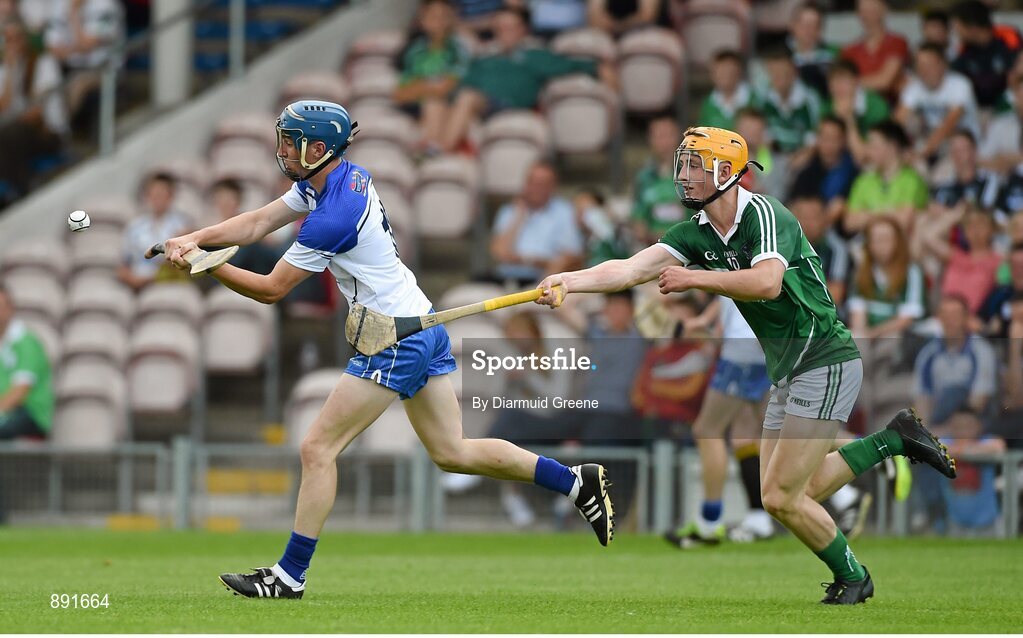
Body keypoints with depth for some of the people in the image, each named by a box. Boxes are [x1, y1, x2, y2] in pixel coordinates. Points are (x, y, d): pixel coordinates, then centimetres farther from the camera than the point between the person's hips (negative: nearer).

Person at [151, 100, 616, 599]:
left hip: (395, 343, -10)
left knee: (318, 448, -5)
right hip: (425, 325, 10)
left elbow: (271, 289, -15)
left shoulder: (333, 217, -22)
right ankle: (577, 482, 17)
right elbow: (257, 224, 8)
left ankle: (290, 576, -1)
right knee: (452, 452, 16)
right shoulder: (343, 177, 6)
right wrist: (194, 239, -4)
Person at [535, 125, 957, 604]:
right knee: (795, 495, 11)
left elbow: (767, 282, -37)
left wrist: (693, 278, -31)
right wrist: (569, 281, -22)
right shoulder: (696, 234, 5)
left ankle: (852, 578, 13)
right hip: (788, 374, 9)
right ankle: (892, 440, 24)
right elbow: (633, 268, -7)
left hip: (826, 364, -9)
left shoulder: (765, 215, -18)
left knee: (781, 497, -10)